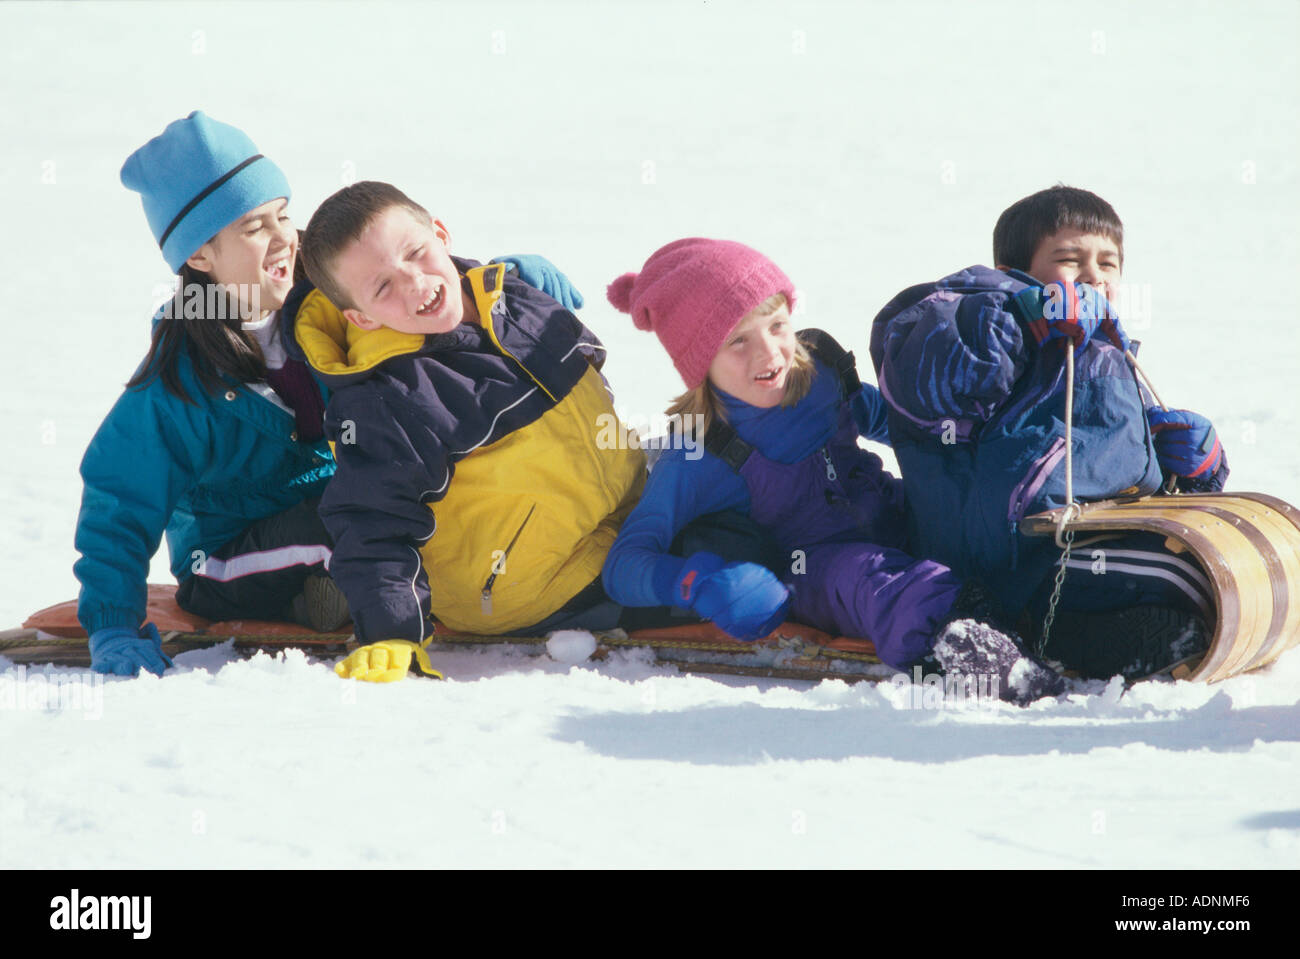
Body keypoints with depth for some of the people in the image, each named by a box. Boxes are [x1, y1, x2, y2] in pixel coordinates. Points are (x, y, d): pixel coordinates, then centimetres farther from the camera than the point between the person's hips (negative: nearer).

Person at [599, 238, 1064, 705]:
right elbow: (624, 564, -16)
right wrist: (699, 582, -35)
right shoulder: (696, 458, -12)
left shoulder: (818, 369, 5)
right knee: (865, 577, -40)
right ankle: (951, 637, -70)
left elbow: (872, 414, 28)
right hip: (812, 574, -8)